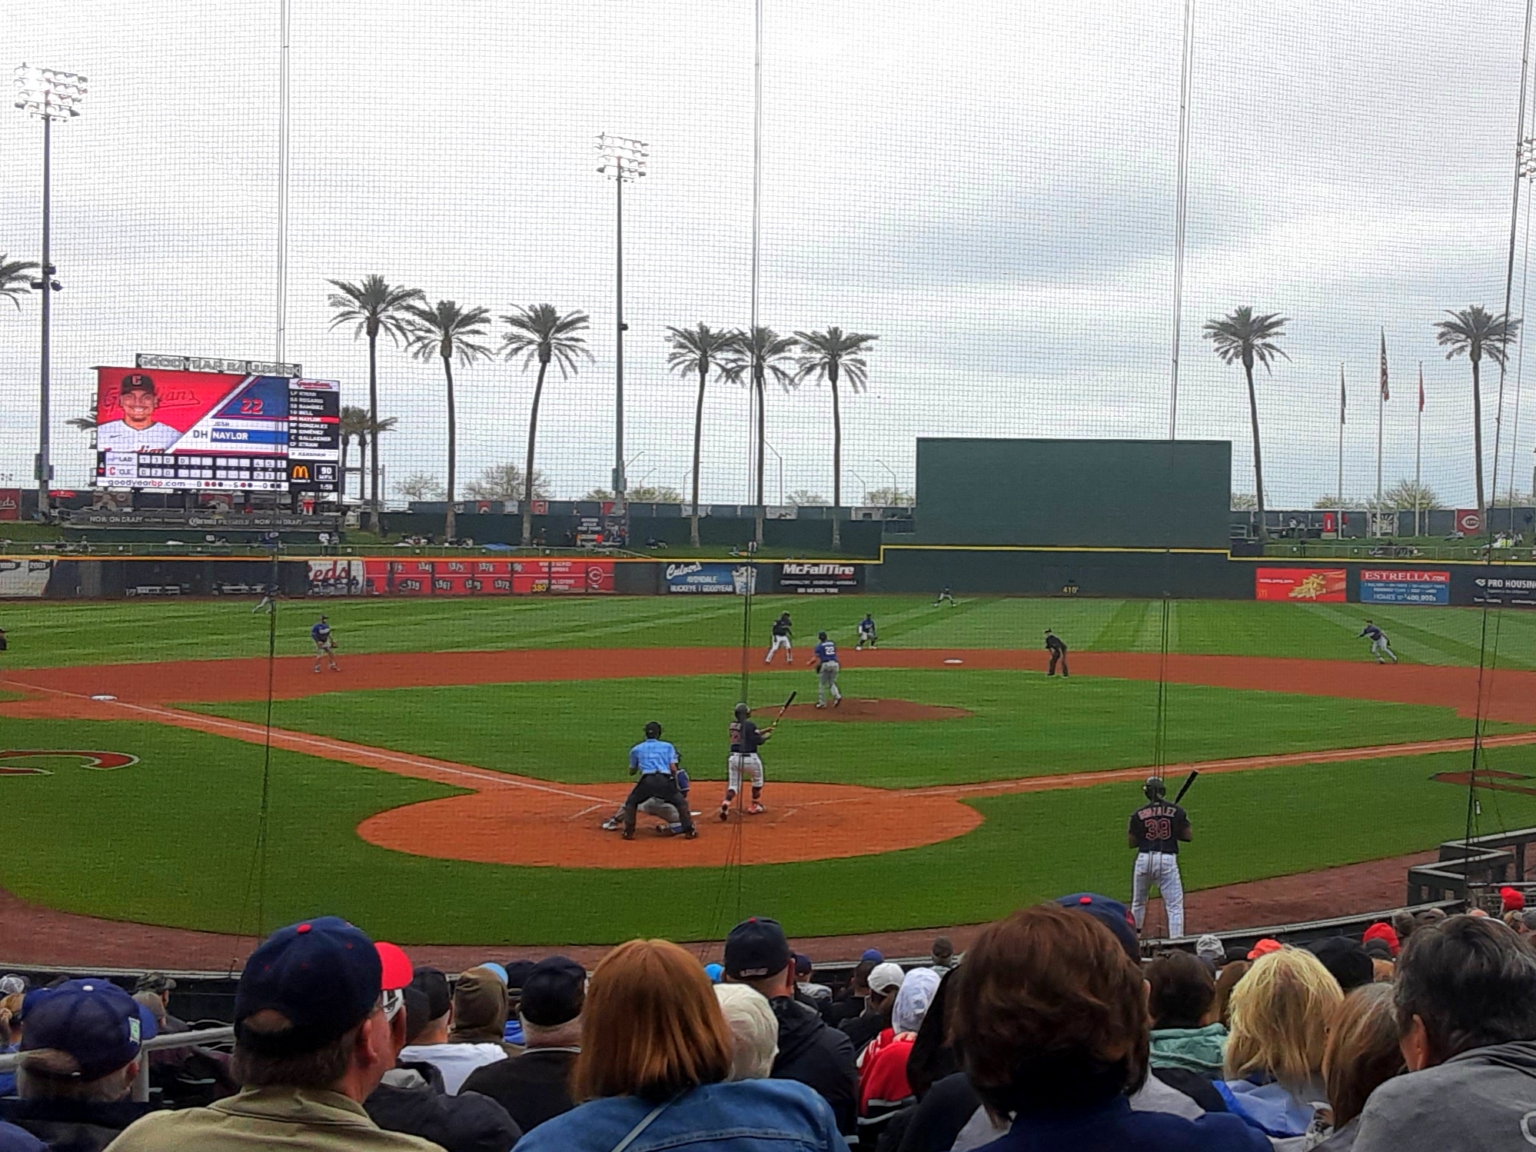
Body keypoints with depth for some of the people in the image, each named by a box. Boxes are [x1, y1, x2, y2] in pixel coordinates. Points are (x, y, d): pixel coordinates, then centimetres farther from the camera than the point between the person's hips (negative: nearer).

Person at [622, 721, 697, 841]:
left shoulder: (636, 749, 23)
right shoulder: (667, 746, 21)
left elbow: (631, 772, 31)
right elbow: (673, 768, 10)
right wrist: (674, 784, 24)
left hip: (646, 781, 0)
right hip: (665, 780, 0)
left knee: (631, 802, 24)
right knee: (681, 802, 18)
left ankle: (628, 832, 14)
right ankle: (689, 831, 8)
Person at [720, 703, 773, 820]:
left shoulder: (733, 724, 9)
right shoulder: (750, 725, -10)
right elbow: (759, 741, -9)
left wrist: (765, 730, 24)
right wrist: (767, 736, 11)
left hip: (734, 758, 4)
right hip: (749, 758, -4)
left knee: (733, 785, 8)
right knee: (757, 780, 22)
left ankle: (725, 803, -19)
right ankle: (755, 805, 27)